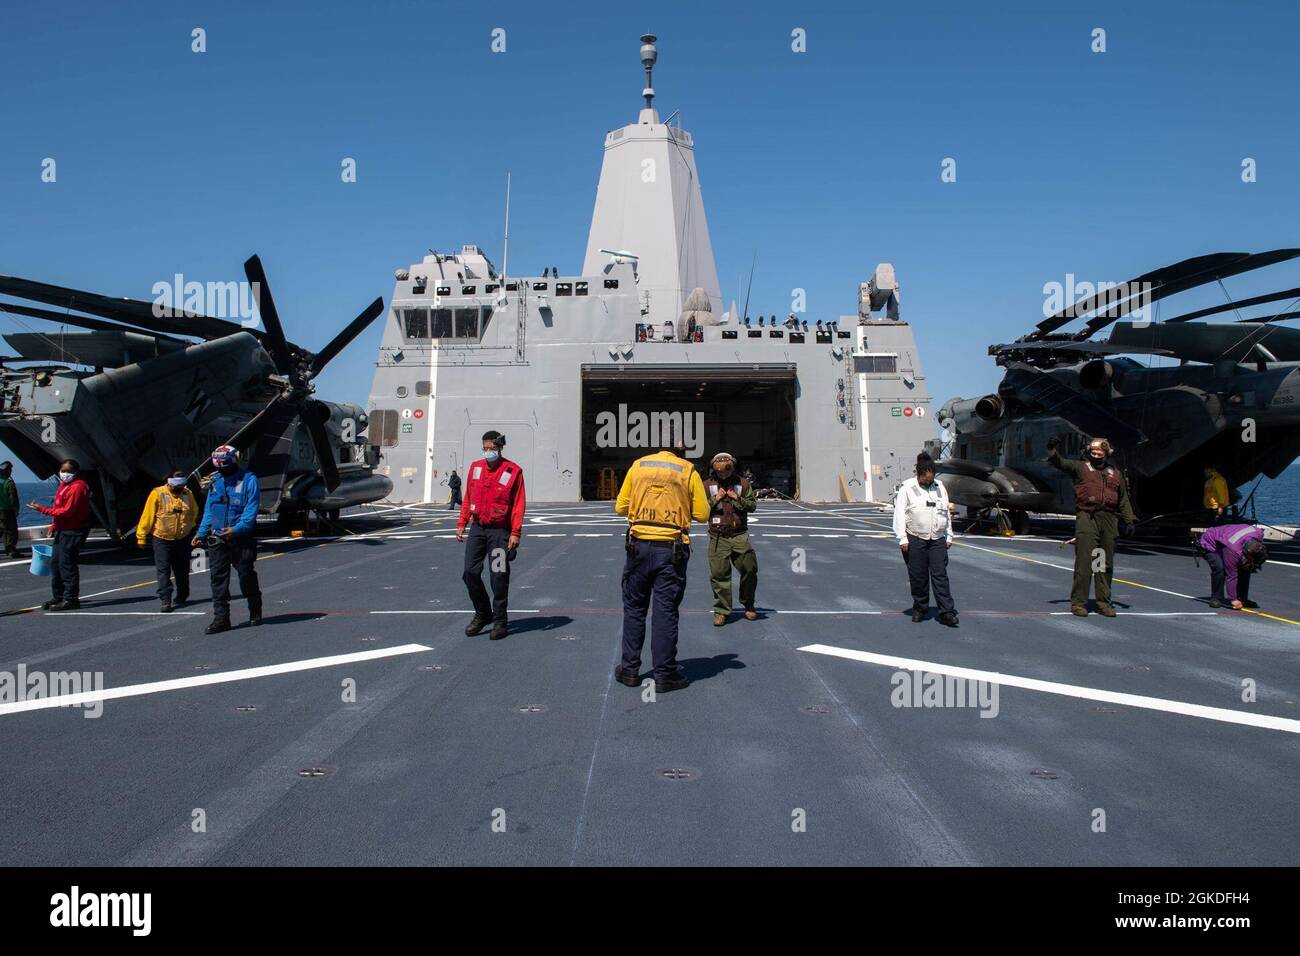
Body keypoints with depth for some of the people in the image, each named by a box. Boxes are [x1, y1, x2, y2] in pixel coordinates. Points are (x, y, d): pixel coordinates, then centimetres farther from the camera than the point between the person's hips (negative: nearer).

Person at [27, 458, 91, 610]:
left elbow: (66, 511, -21)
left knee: (67, 563, -9)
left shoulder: (77, 487, -16)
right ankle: (59, 597, 24)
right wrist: (54, 526, 15)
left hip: (73, 532, -10)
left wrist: (42, 509, -18)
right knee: (56, 563, 14)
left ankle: (71, 599, -5)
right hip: (62, 530, 10)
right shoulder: (64, 484, 16)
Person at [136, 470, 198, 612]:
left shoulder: (188, 494, 2)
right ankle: (165, 601, -3)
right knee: (163, 571, -4)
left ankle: (181, 598, 28)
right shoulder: (157, 494, -10)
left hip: (183, 540, 4)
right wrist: (141, 535, -8)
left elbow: (194, 512, 20)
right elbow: (147, 515, -9)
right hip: (162, 540, -3)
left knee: (182, 571, 13)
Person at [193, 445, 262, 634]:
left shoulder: (249, 480, -6)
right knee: (218, 578, 0)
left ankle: (255, 612, 23)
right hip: (217, 539, 5)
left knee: (246, 576, 4)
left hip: (242, 539, -5)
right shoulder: (216, 481, 12)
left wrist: (236, 529, -26)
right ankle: (221, 618, 3)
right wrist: (201, 533, 7)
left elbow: (251, 512, -13)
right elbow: (209, 511, 17)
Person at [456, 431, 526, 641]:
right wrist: (461, 523, 11)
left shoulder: (513, 471, -6)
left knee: (499, 577, -1)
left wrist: (515, 533, -14)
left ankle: (500, 621, 12)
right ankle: (482, 614, 22)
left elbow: (519, 505, -8)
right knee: (470, 573, 3)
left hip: (499, 531, -4)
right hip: (477, 528, 5)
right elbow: (468, 498, 15)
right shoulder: (475, 467, 9)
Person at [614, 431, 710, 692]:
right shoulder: (688, 471, -2)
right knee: (666, 612, 4)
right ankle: (665, 674, 9)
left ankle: (630, 670, 18)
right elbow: (702, 514, -2)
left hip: (639, 546, 2)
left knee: (634, 608, 13)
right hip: (671, 550, -2)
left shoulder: (638, 465, 4)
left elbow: (621, 507, 6)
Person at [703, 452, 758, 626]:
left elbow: (753, 505, 7)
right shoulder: (707, 485, 7)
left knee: (749, 569, 0)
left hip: (740, 535, 1)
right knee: (719, 574, -2)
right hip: (718, 538, -1)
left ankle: (748, 605, 20)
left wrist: (738, 499, -8)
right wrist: (715, 499, -9)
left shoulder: (743, 483, 8)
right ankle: (721, 611, 9)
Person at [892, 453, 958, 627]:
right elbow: (899, 513, -4)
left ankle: (947, 612, -3)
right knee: (918, 576, 4)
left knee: (940, 575, -2)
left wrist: (949, 536, 15)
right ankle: (920, 608, 18)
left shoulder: (939, 486, 11)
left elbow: (946, 513, 18)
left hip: (938, 540, 3)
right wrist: (902, 538, -10)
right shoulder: (907, 488, -2)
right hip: (915, 540, -3)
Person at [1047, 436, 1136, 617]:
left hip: (1109, 519, 4)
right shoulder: (1081, 468, 10)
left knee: (1106, 563, 7)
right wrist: (1053, 451, -25)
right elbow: (1061, 464, -6)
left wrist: (1129, 521, 14)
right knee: (1084, 562, -8)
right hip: (1087, 517, -4)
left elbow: (1124, 500, 22)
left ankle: (1104, 602, 16)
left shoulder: (1115, 473, 21)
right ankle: (1078, 602, -4)